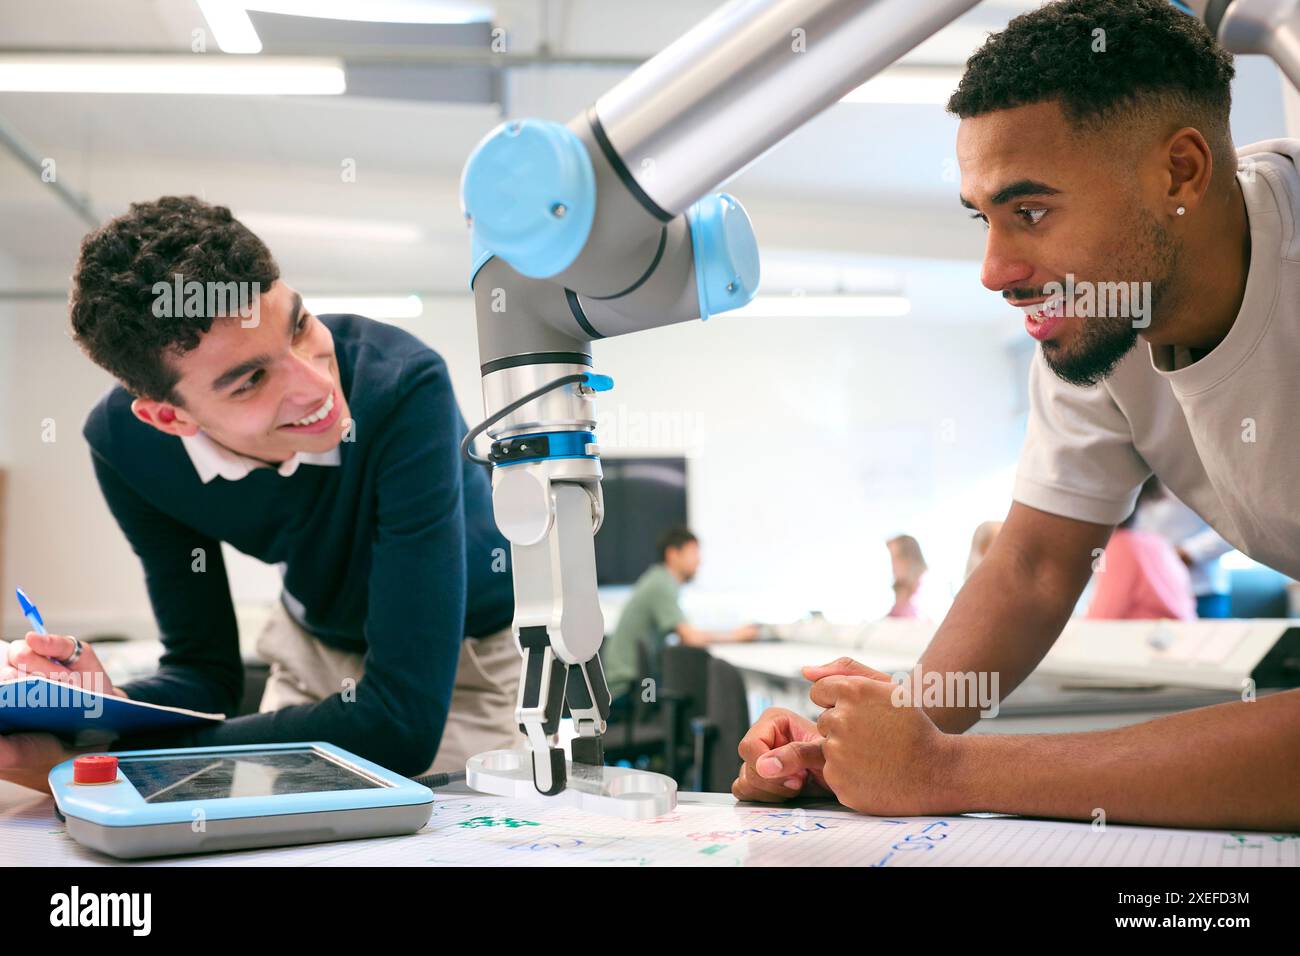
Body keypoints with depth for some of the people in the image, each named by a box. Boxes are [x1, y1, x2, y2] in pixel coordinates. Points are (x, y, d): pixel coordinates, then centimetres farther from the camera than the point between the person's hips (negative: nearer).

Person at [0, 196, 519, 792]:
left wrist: (108, 757, -36)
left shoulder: (405, 390, -36)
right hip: (316, 645, 4)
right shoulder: (123, 441, -21)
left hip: (472, 648, -3)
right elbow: (205, 670, -10)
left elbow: (406, 723, -37)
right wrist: (108, 709, -33)